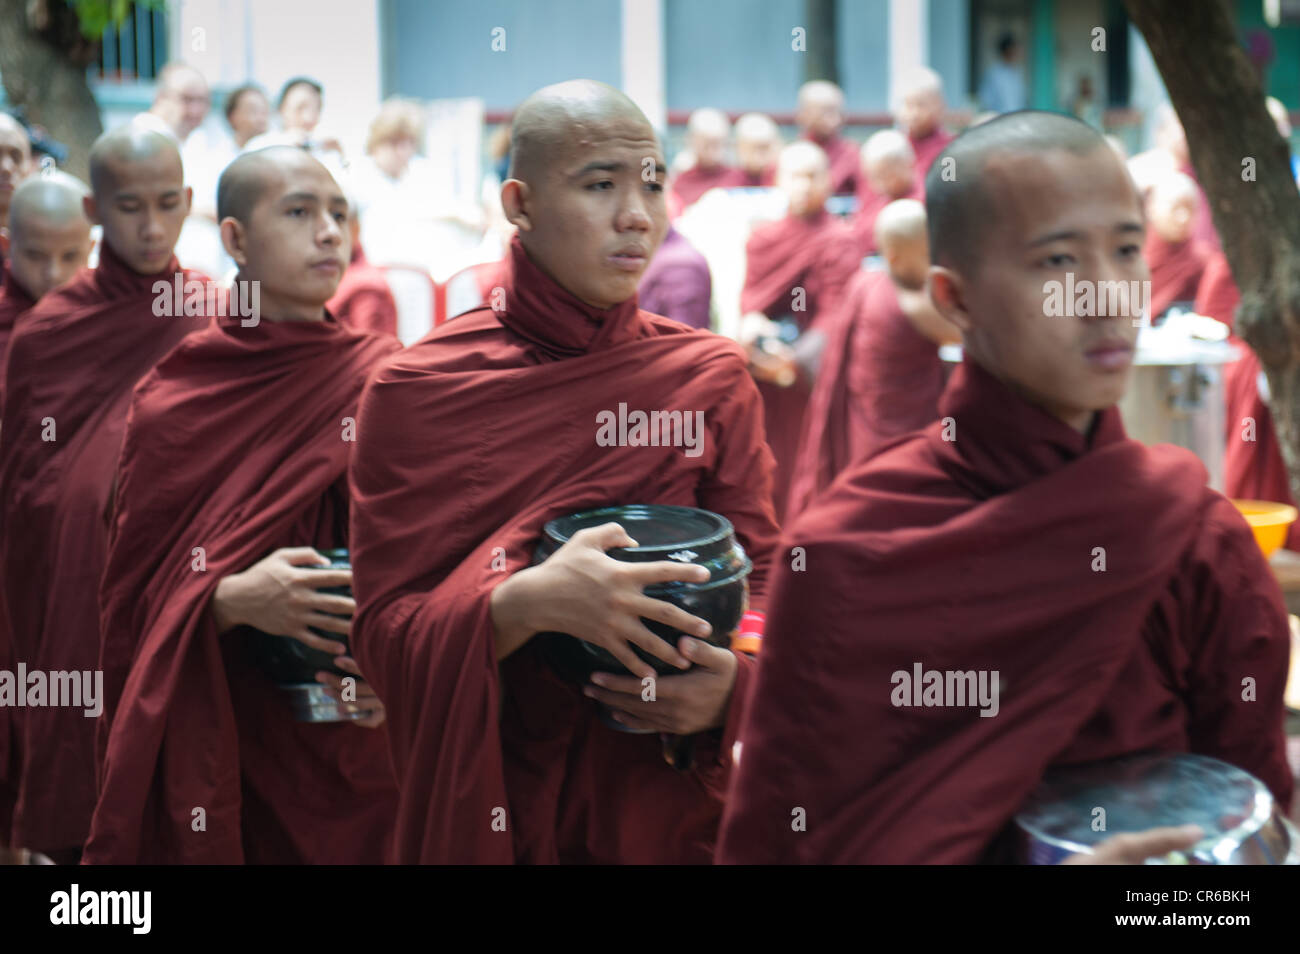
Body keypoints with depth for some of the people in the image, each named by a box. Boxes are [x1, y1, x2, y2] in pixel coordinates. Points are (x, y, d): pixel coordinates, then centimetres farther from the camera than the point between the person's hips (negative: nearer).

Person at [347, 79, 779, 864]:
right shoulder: (415, 391, -6)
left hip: (672, 800, 1)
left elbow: (763, 580, 1)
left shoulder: (712, 378, -1)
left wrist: (735, 681, -21)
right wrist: (523, 604, -28)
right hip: (490, 804, -1)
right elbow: (383, 632, -10)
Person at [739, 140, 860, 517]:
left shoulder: (839, 243, -5)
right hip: (761, 372, 5)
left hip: (809, 377, -5)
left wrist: (797, 360, -28)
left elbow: (834, 315, -13)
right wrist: (750, 319, -16)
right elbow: (749, 291, 9)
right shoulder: (762, 238, 13)